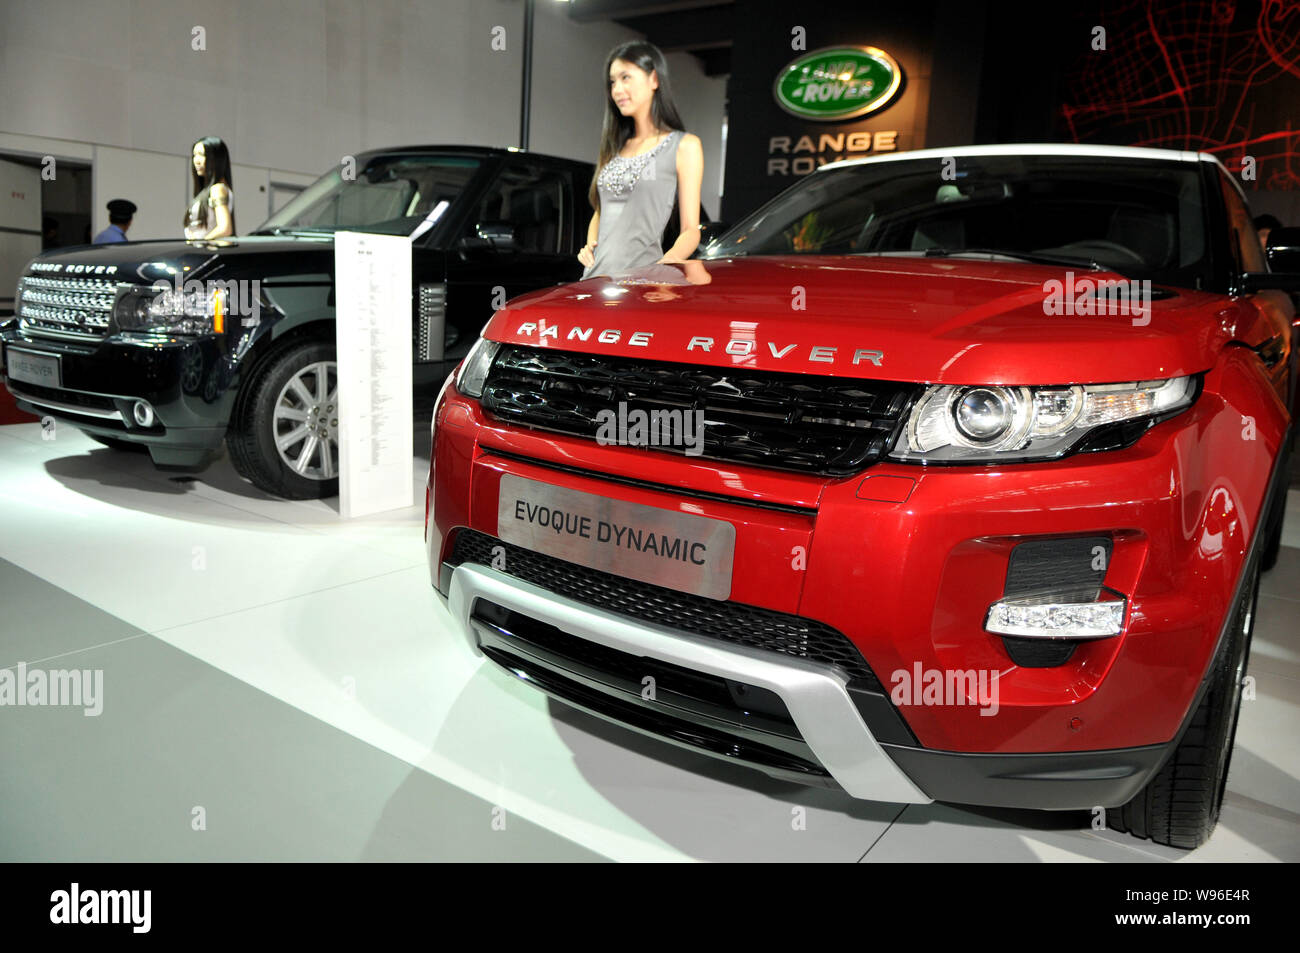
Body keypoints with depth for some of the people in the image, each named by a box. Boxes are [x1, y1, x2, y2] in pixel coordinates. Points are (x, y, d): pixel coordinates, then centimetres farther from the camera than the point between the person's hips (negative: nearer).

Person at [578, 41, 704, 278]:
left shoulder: (684, 145, 2)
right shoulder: (615, 146, 19)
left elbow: (690, 230, -3)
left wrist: (669, 261, -22)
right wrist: (590, 245, 5)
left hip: (641, 277, -5)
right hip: (595, 275, 5)